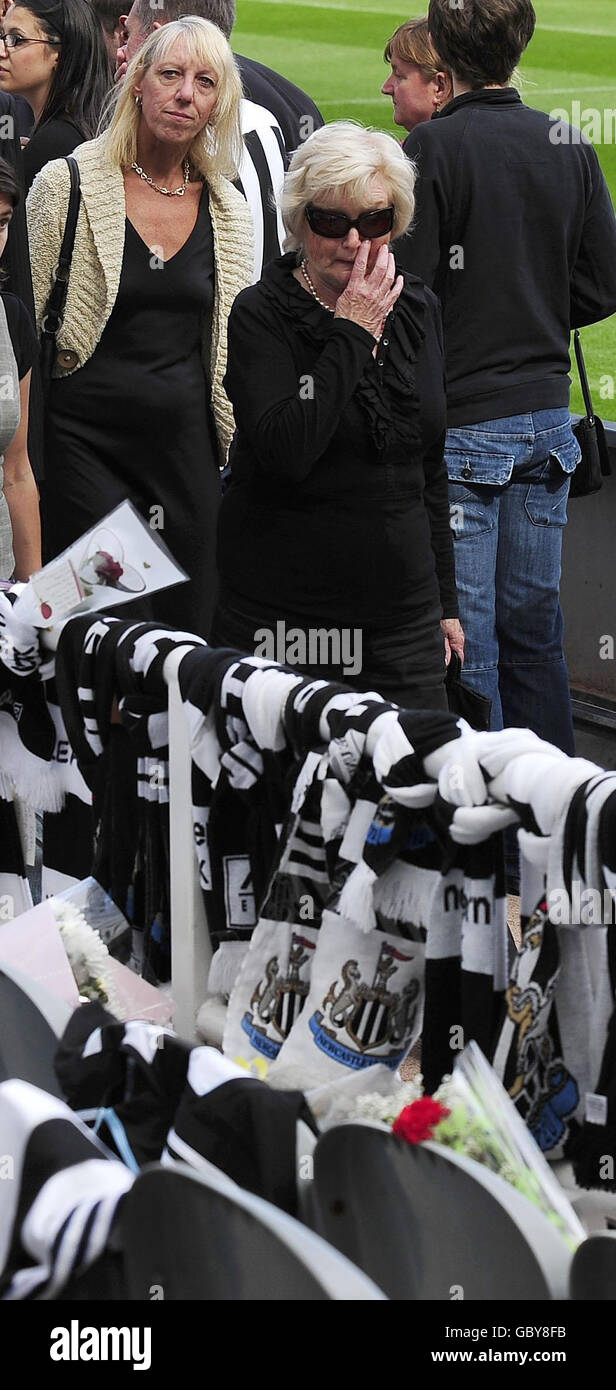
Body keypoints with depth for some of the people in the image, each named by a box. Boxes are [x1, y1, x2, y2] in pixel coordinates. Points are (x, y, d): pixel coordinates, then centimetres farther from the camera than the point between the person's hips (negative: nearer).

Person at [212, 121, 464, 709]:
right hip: (281, 611, -5)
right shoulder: (260, 315, -8)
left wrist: (445, 598, 19)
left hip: (401, 612, 5)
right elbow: (285, 451, -23)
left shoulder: (417, 309, 10)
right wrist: (353, 335, -18)